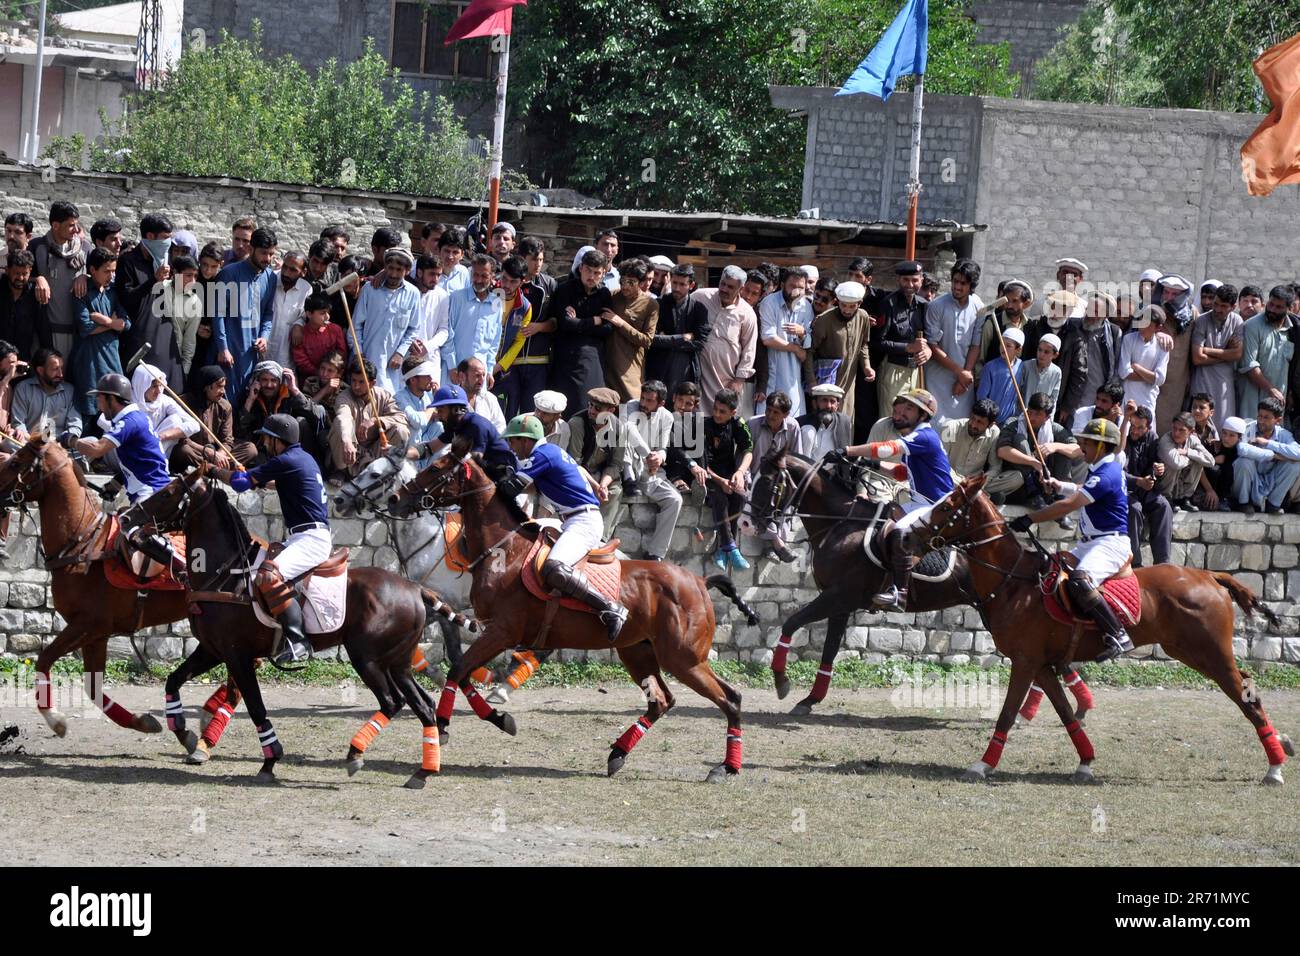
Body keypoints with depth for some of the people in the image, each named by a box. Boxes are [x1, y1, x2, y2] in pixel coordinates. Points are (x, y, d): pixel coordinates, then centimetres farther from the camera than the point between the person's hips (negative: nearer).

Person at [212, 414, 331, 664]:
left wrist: (216, 471, 7)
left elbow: (242, 482, -8)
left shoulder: (286, 461, -13)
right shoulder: (304, 458, 17)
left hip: (311, 539, -11)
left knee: (270, 575, -29)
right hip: (308, 537, 11)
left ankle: (297, 641, -32)